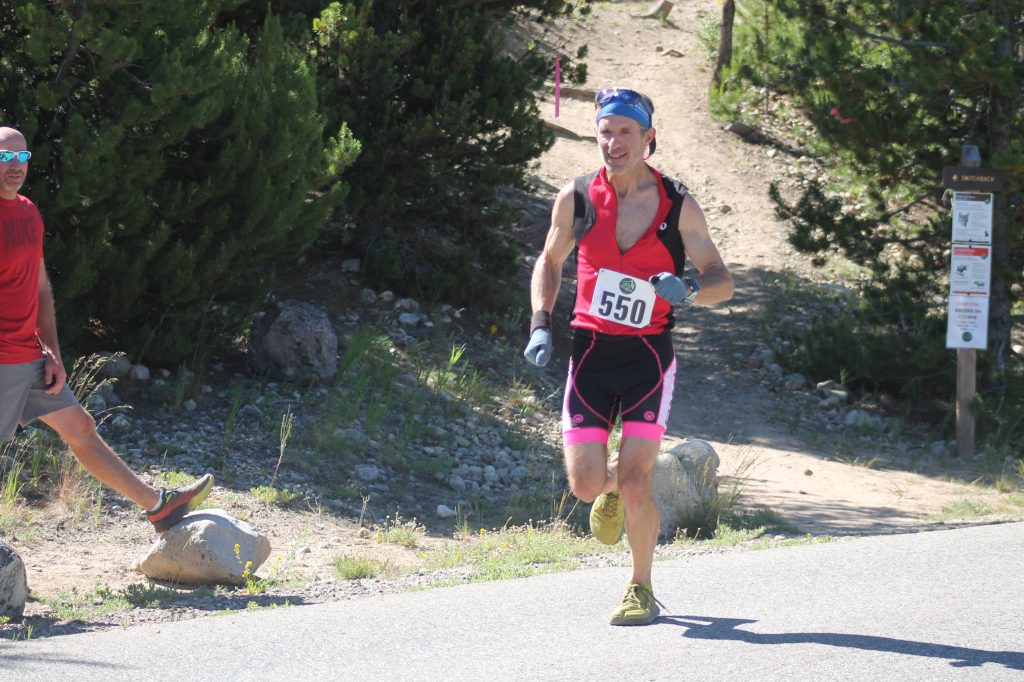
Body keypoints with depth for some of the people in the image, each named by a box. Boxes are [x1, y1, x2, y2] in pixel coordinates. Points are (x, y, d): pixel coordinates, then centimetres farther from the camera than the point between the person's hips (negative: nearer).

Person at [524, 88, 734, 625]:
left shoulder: (678, 207, -6)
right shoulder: (576, 199, -2)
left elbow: (722, 281, 0)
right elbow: (549, 263, 14)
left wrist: (690, 290, -23)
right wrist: (540, 325, 0)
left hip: (648, 358, -2)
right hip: (590, 353, 2)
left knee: (634, 484, -11)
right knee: (586, 483, -4)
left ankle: (641, 590, 9)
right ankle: (613, 484, 34)